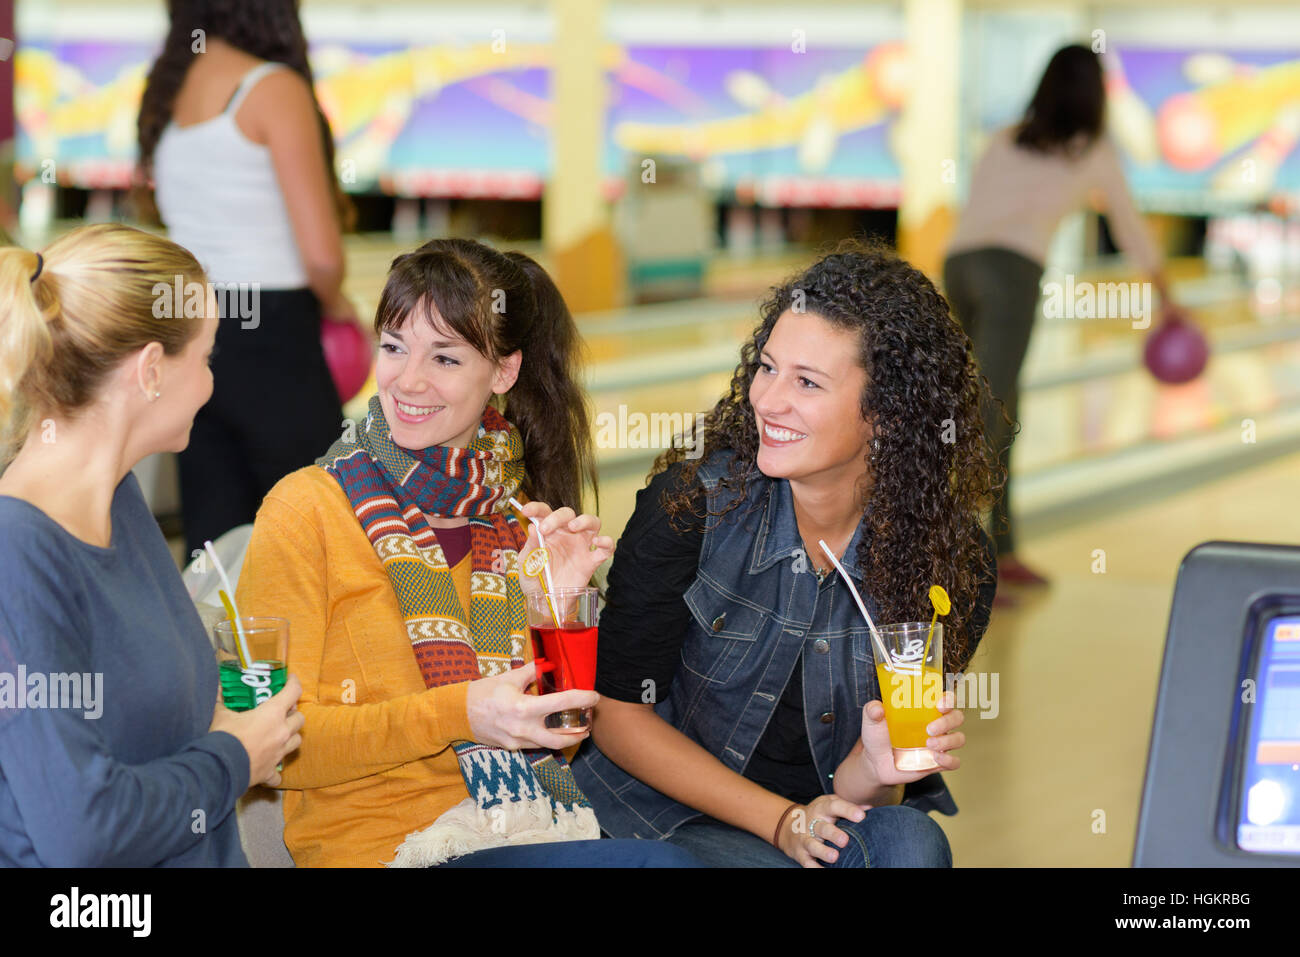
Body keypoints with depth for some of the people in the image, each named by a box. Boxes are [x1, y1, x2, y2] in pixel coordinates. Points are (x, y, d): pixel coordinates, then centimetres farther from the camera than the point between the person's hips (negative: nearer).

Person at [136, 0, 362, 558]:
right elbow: (322, 255, -18)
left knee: (212, 542, 11)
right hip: (270, 343, -7)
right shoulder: (276, 89, -14)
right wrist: (336, 305, 3)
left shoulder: (164, 90, 7)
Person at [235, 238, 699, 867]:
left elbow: (551, 740, 12)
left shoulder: (517, 520, 13)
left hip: (538, 826, 6)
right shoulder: (307, 510, -3)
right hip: (387, 842, -6)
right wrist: (457, 714, -20)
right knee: (656, 862, -29)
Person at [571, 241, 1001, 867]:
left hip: (844, 816, 3)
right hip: (681, 813, -2)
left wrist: (877, 770, -30)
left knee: (910, 844, -31)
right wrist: (780, 821, -17)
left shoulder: (954, 560, -12)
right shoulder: (690, 503, -16)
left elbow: (851, 790, -5)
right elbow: (618, 711, -9)